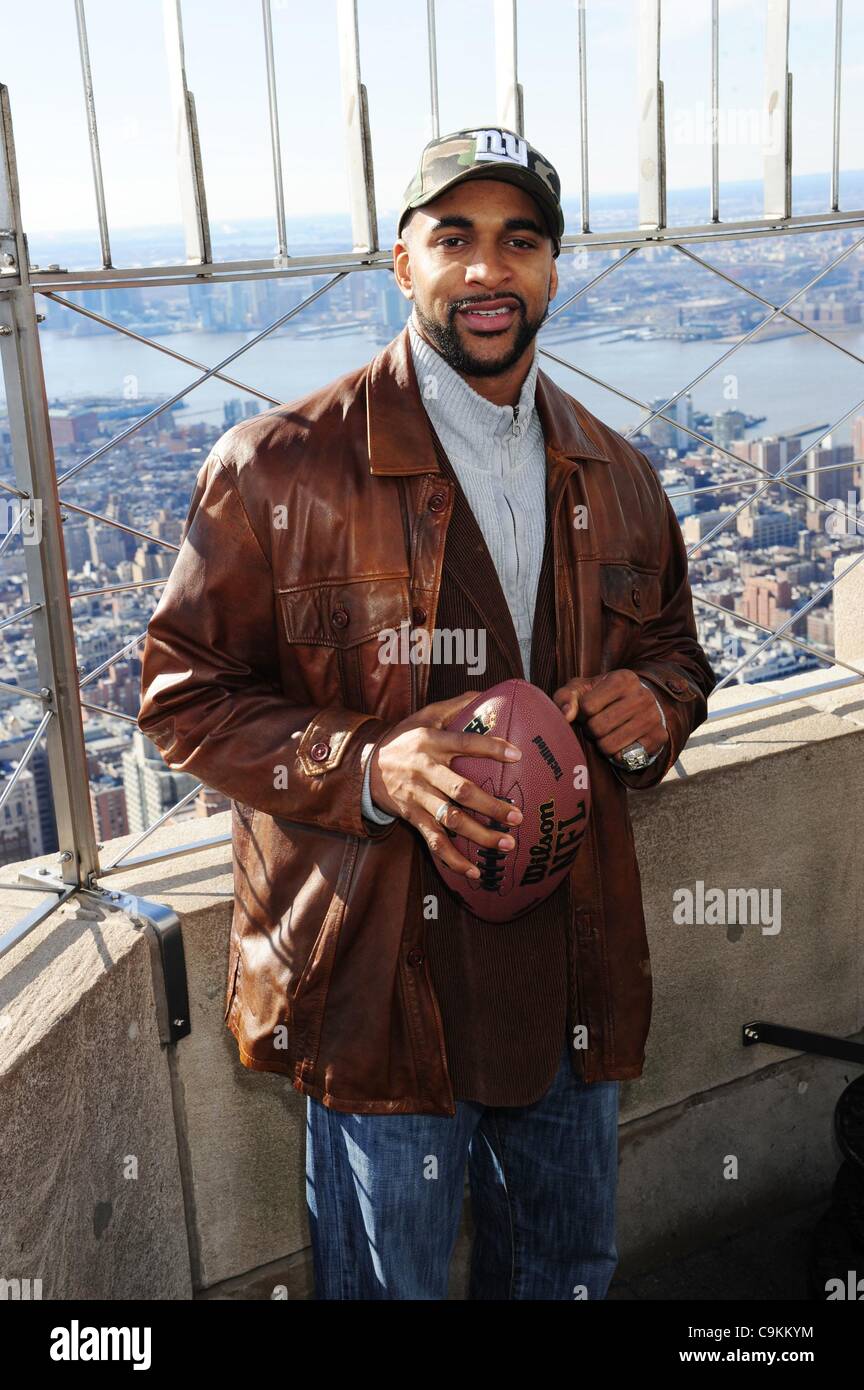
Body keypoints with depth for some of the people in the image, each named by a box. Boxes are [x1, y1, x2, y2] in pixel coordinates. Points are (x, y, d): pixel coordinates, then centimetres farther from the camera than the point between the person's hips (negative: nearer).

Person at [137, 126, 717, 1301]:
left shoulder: (612, 476, 6)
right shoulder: (280, 467, -12)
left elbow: (673, 642, 18)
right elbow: (185, 694, -9)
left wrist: (655, 707, -7)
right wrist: (370, 768, -24)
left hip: (575, 970, 5)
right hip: (382, 975, -4)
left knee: (570, 1267, 25)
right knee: (388, 1278, 17)